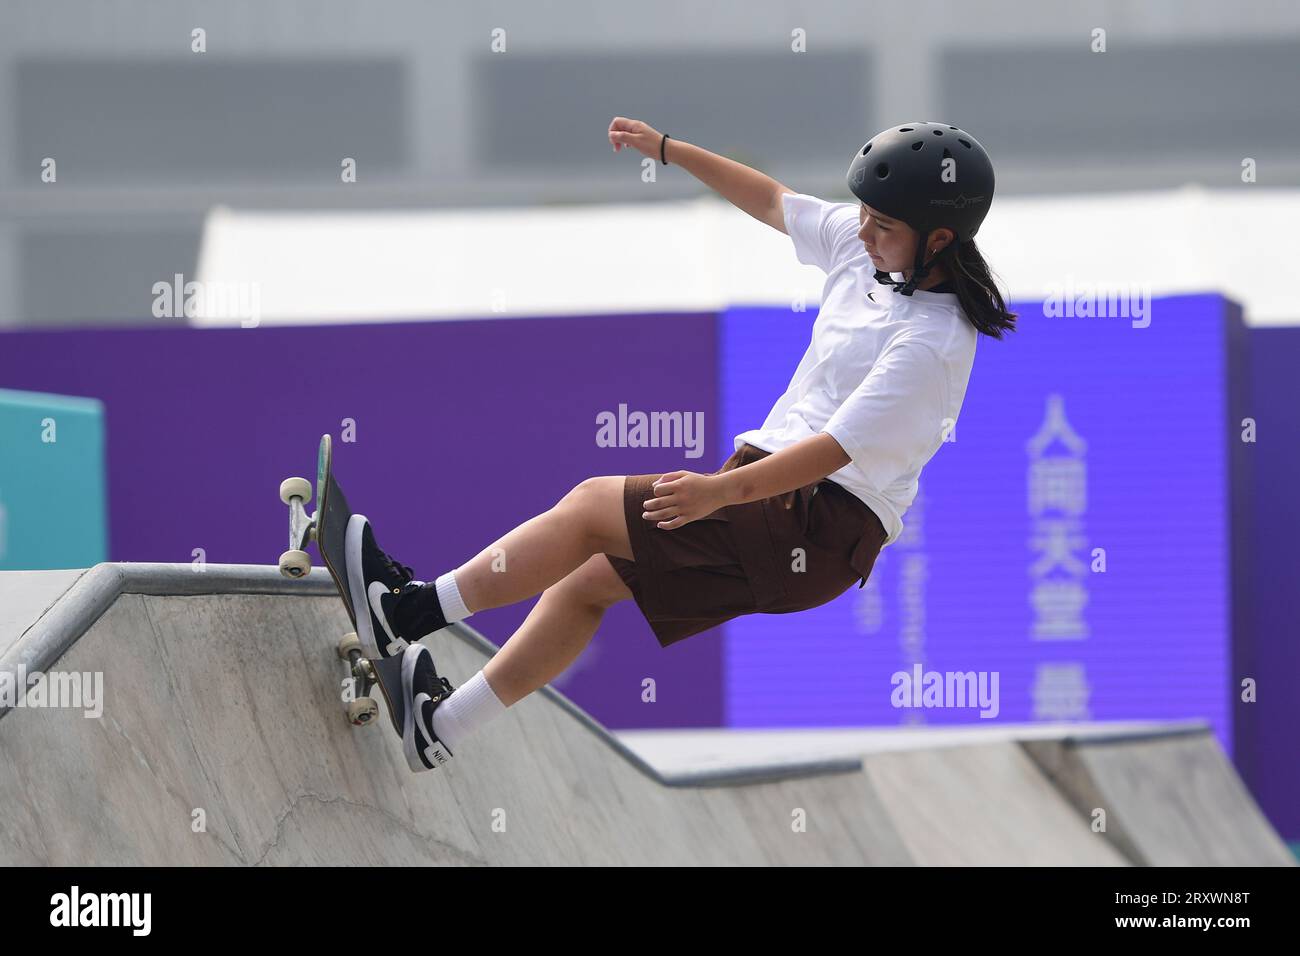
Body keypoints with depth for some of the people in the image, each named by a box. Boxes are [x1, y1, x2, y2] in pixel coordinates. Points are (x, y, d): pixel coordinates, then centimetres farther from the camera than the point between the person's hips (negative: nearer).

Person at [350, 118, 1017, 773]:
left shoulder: (932, 341, -21)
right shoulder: (863, 244, 5)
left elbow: (840, 447, -26)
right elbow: (773, 202, 19)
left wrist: (722, 490, -32)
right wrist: (668, 150, 15)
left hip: (823, 532, -9)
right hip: (775, 482, 9)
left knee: (593, 505, -12)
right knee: (589, 575, 6)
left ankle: (414, 610, -7)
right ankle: (444, 723, 10)